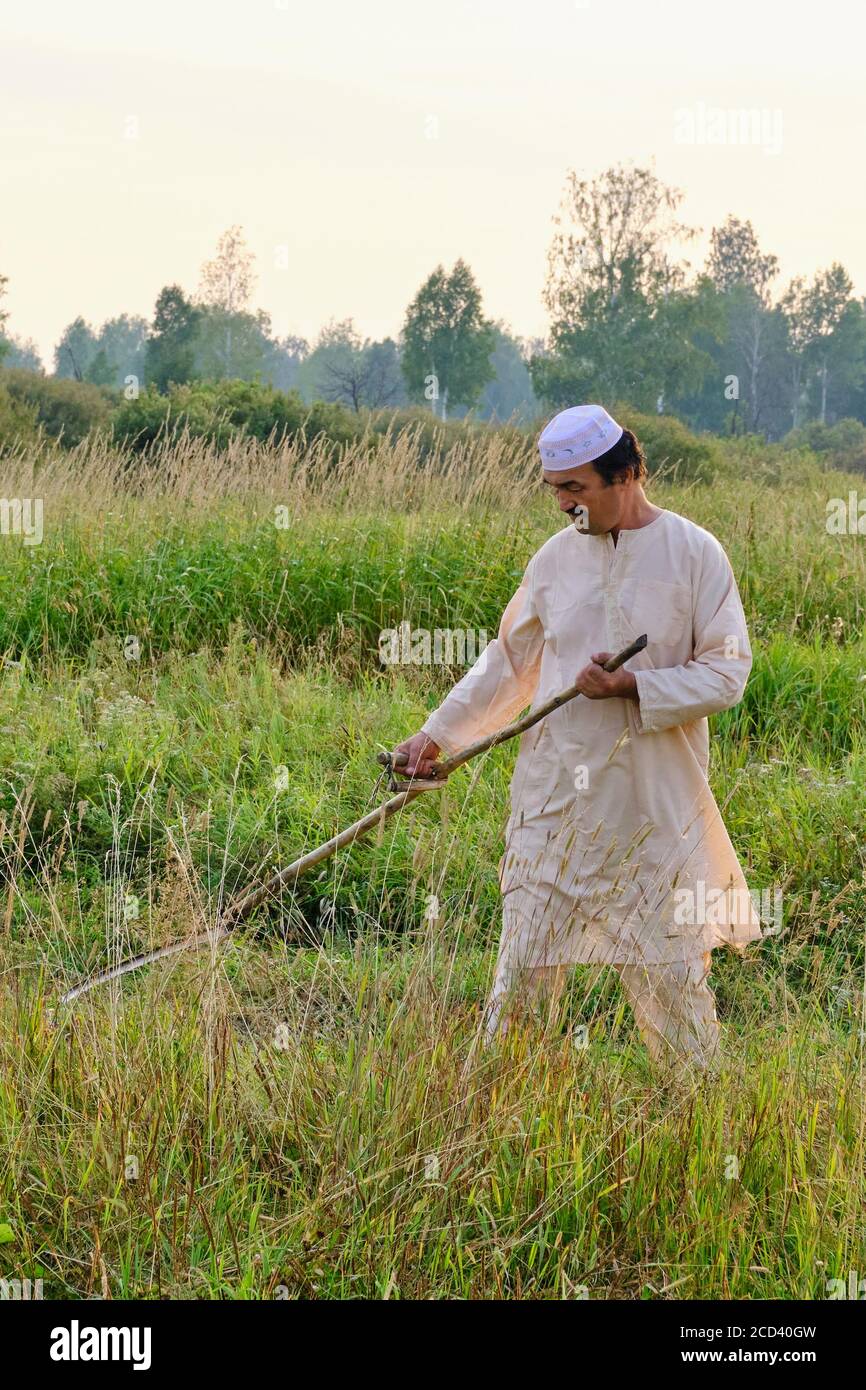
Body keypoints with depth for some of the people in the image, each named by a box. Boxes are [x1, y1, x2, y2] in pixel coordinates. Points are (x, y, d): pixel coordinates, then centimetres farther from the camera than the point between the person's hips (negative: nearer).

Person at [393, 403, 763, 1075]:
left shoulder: (695, 553, -3)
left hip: (657, 802, -3)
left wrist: (631, 686, -17)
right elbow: (508, 663, 17)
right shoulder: (556, 556, 8)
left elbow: (727, 672, -6)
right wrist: (437, 734, 12)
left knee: (671, 968, 3)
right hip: (556, 795, 3)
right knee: (525, 960, 0)